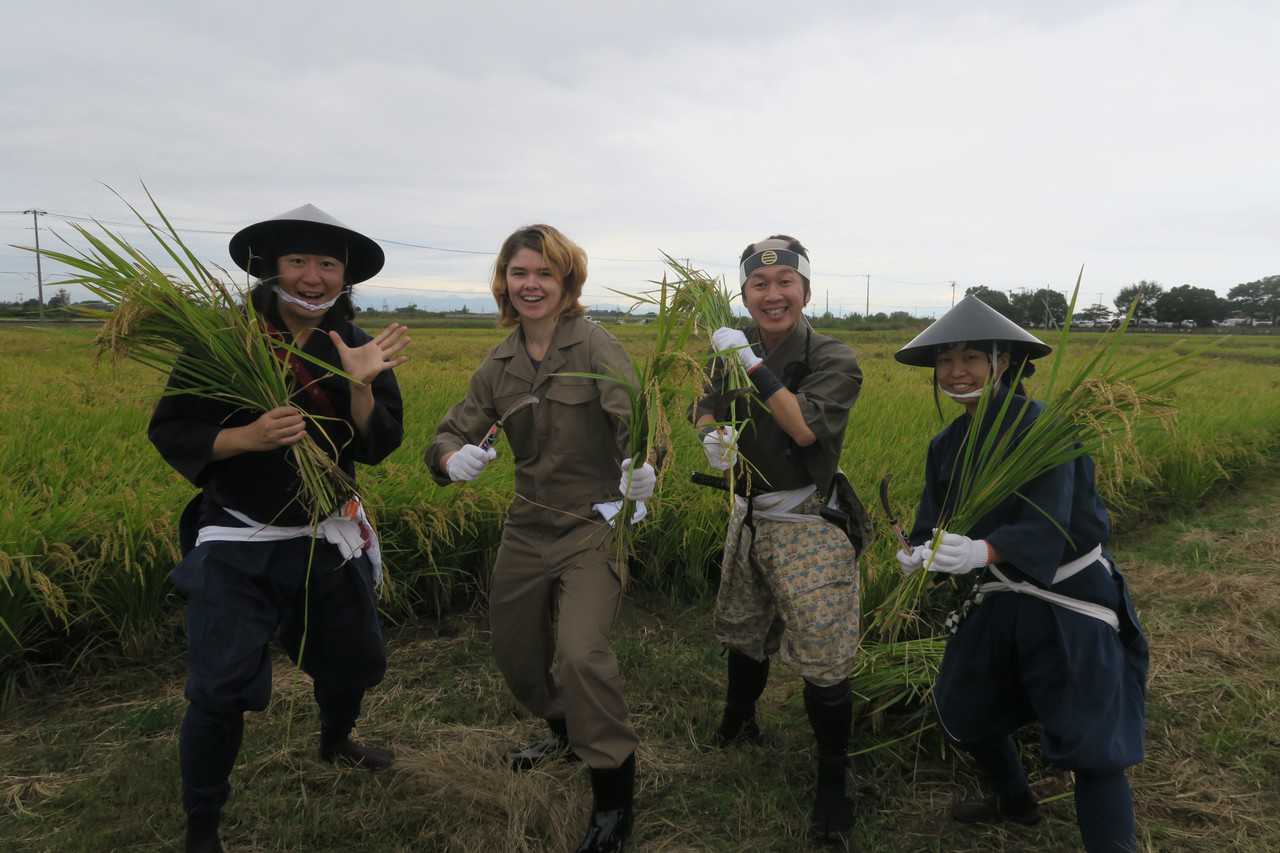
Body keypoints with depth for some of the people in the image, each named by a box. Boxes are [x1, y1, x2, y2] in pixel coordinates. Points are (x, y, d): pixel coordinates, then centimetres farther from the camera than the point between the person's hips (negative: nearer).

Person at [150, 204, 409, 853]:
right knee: (220, 690, -6)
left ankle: (335, 740, 53)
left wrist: (361, 387, -26)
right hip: (238, 546, -4)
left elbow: (377, 448, -8)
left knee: (357, 658, 19)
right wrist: (247, 437, -27)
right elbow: (169, 432, -10)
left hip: (327, 539, 4)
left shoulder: (359, 351, -3)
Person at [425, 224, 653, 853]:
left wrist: (642, 468, -46)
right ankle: (568, 733, 48)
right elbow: (453, 432, 3)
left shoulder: (596, 347, -12)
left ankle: (614, 796, -2)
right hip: (528, 526, 6)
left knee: (580, 652, -23)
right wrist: (452, 459, -22)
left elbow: (633, 419, -24)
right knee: (514, 652, 17)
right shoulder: (499, 364, 5)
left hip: (594, 524, -6)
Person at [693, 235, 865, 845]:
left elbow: (805, 429, -29)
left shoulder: (833, 359, -15)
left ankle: (833, 782, 15)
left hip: (808, 527, -6)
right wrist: (711, 437, -8)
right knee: (742, 632, 24)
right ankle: (736, 726, 49)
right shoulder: (733, 350, 2)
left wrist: (753, 364, -30)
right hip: (749, 516, 6)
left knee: (823, 661, -4)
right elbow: (708, 408, 15)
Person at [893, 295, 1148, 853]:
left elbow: (1047, 526, -30)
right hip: (1002, 598, 7)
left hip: (1070, 601, -7)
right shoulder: (946, 444, 2)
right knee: (963, 709, 17)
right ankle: (1014, 803, 44)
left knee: (1090, 743, -8)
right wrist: (918, 555, -22)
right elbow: (935, 522, 1)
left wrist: (980, 552, -48)